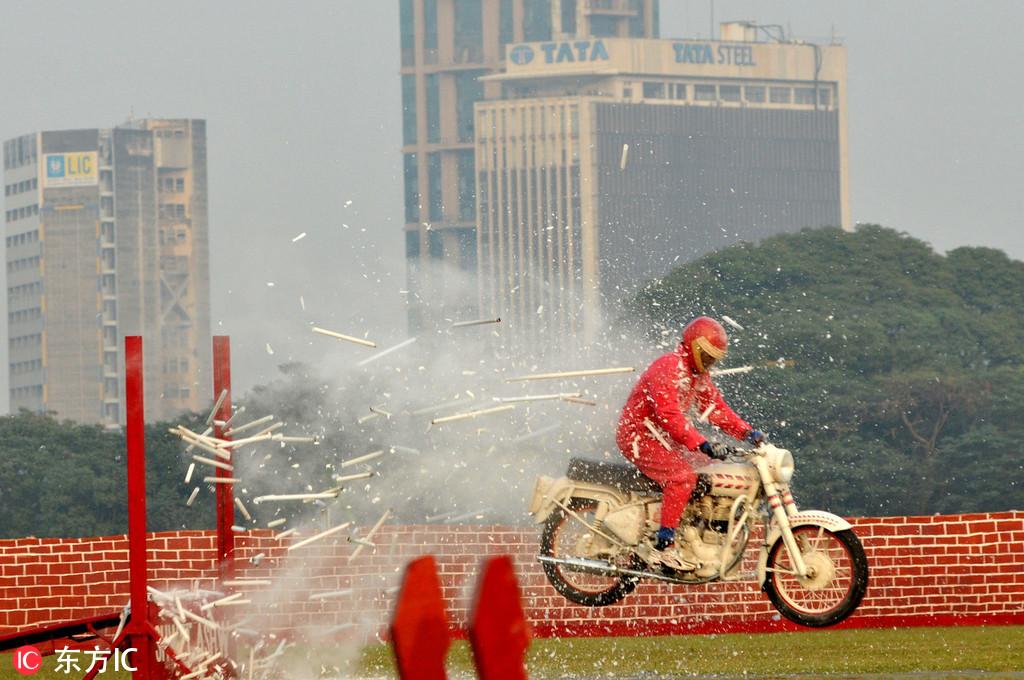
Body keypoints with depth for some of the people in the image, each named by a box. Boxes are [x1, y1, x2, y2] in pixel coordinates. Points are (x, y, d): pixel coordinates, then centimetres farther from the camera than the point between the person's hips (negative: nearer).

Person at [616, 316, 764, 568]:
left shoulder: (699, 375, 10)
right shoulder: (667, 368, -22)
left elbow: (715, 407, 11)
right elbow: (670, 416, -32)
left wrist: (747, 432, -4)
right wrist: (702, 445, -39)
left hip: (664, 438, 10)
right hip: (639, 435, -10)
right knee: (682, 476, -28)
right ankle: (664, 545, -30)